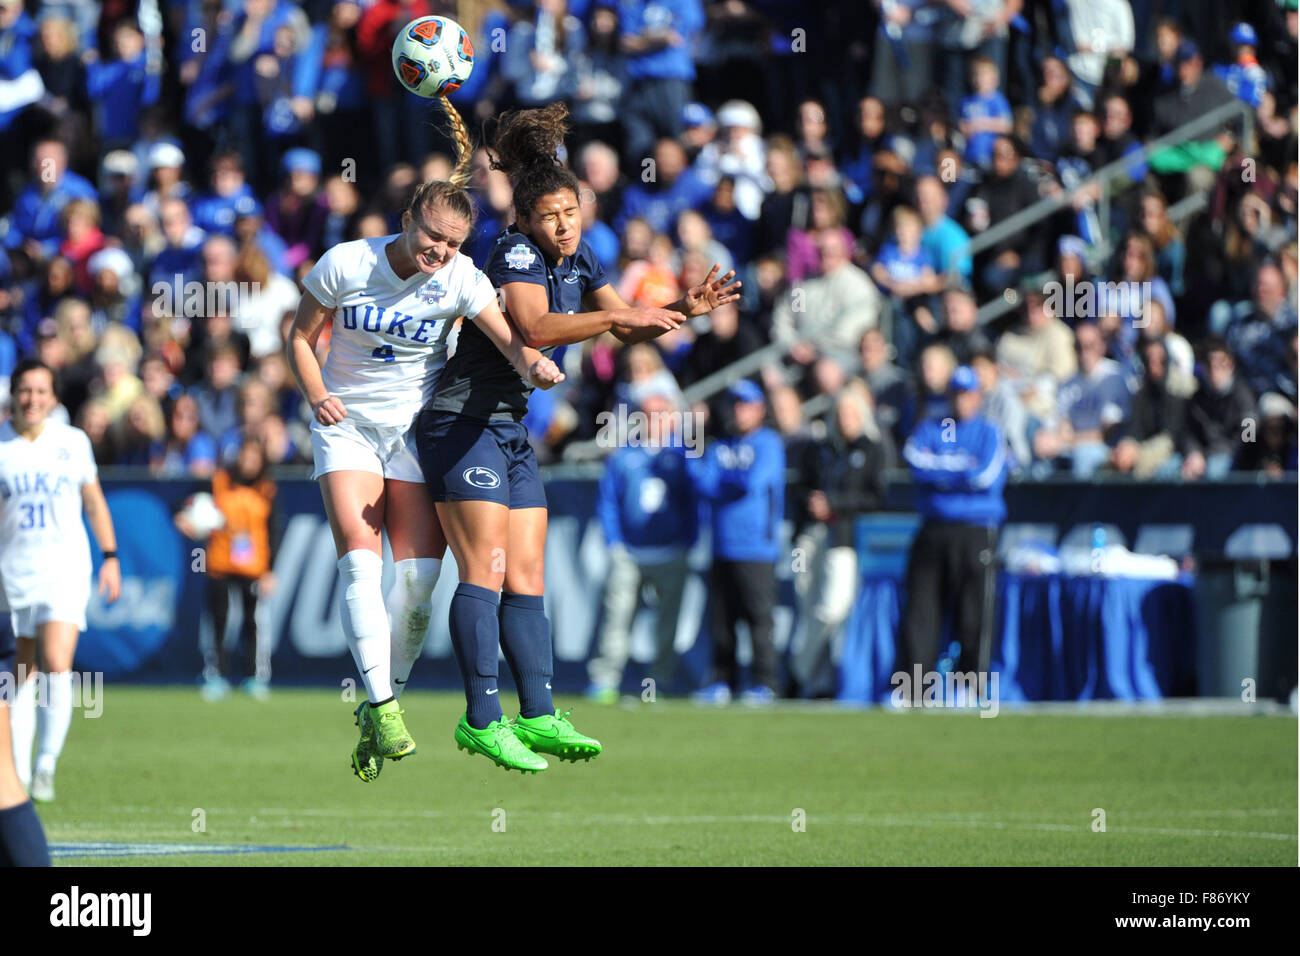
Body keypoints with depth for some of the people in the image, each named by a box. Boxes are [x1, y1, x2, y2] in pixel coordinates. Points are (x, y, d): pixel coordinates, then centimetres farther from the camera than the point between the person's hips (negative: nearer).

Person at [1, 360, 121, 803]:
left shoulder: (72, 442, 3)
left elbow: (94, 501, 14)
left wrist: (110, 556, 12)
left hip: (66, 569, -1)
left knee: (56, 665, -16)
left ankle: (47, 765, -9)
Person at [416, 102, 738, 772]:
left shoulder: (576, 260, 11)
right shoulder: (517, 252, -15)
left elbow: (625, 327, 19)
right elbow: (534, 328, -32)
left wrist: (682, 310, 3)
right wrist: (618, 315, -35)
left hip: (512, 433, 9)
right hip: (463, 423, -9)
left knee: (526, 578, 4)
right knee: (486, 569, -14)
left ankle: (537, 716, 2)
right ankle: (481, 720, -16)